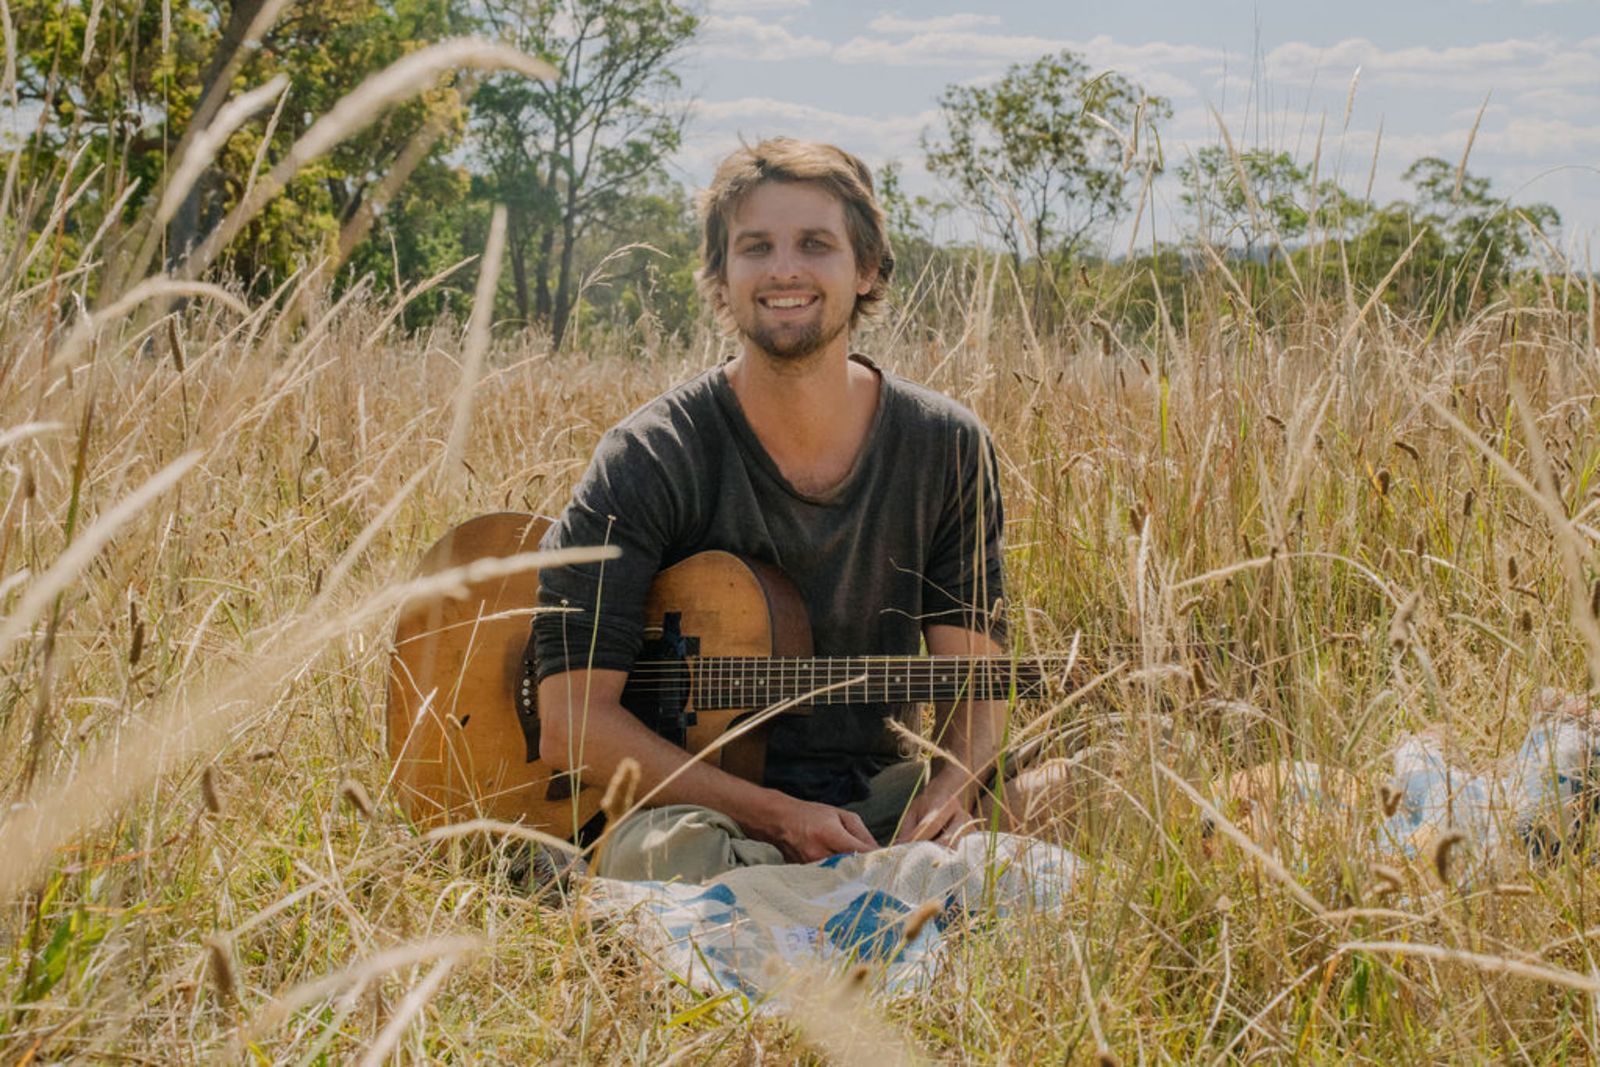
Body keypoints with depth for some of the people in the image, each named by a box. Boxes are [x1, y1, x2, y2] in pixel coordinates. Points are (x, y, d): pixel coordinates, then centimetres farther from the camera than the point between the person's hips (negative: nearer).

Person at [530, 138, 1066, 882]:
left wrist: (949, 789, -19)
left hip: (871, 801, 3)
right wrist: (774, 815, -22)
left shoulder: (945, 448, 2)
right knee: (667, 852, -38)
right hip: (695, 800, -2)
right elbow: (572, 724, -14)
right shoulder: (650, 459, -10)